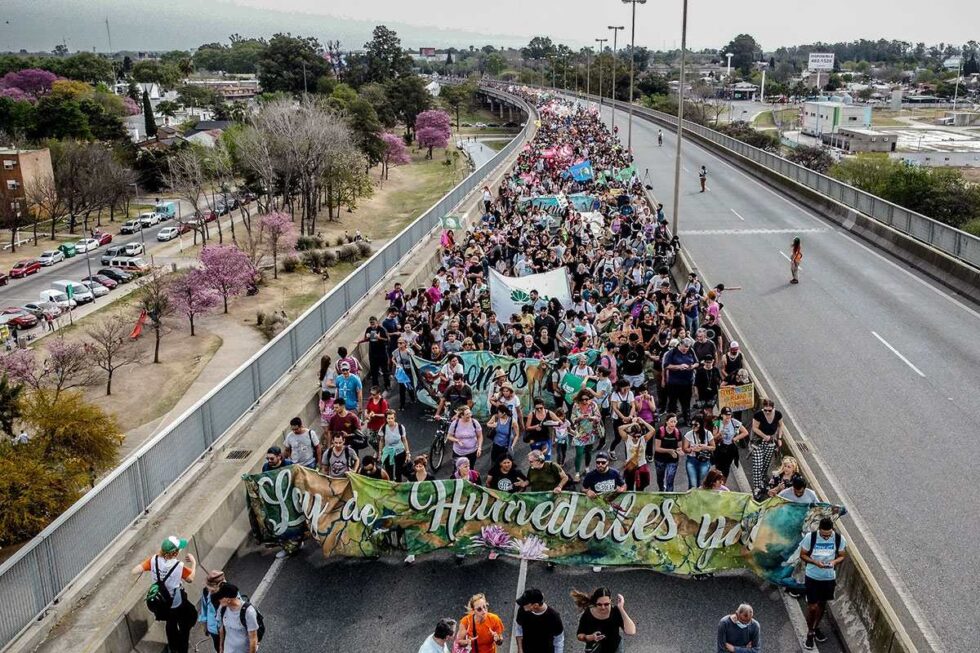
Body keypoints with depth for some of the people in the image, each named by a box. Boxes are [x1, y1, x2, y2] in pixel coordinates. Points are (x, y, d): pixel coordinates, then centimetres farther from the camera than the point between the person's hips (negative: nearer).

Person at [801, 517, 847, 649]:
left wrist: (835, 561, -23)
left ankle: (816, 628, 43)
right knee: (812, 607, 0)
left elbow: (842, 555, -1)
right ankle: (810, 632, 23)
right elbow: (802, 555, -10)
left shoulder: (839, 538, -15)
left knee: (822, 604, 20)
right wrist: (815, 562, -27)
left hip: (829, 577, 3)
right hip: (812, 577, -2)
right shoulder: (810, 537, -21)